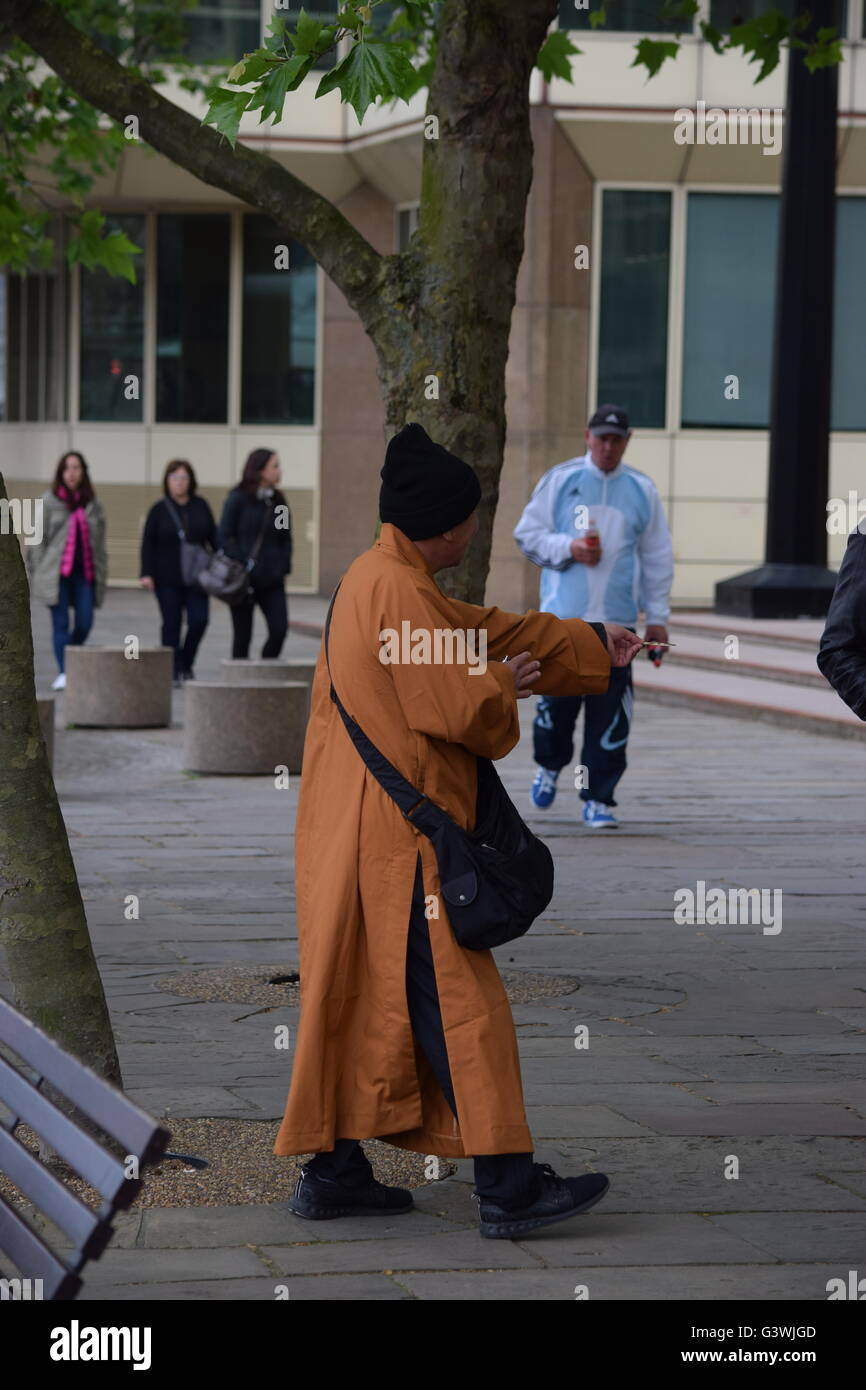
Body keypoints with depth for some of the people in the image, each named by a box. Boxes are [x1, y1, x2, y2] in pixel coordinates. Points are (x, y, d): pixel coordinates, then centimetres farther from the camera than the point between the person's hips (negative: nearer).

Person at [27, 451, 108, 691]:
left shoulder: (93, 504, 11)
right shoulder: (48, 501, 2)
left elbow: (99, 541, 15)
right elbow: (37, 539, 1)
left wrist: (101, 572, 10)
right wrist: (38, 571, -4)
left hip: (84, 572, 3)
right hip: (57, 572, -3)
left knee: (85, 623, -2)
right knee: (60, 624, -5)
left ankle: (69, 663, 20)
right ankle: (63, 673, -5)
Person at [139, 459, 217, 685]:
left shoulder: (200, 506, 7)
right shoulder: (159, 509, -1)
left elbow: (214, 537, 11)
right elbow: (148, 543, -2)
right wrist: (147, 573, -9)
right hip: (167, 579, -2)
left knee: (199, 620, -7)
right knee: (171, 624, 0)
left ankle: (186, 664, 14)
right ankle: (174, 672, 6)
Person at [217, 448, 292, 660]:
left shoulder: (278, 500, 11)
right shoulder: (238, 498, -5)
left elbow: (286, 539, 16)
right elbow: (224, 537, -6)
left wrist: (283, 567, 2)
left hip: (272, 579, 4)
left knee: (280, 629, -9)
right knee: (243, 635, 2)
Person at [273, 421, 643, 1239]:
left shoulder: (376, 581, 15)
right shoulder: (398, 592, -18)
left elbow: (489, 629, 26)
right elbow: (462, 707, -21)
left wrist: (594, 645, 31)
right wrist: (503, 684, 1)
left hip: (359, 835, 10)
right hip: (395, 837, -10)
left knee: (361, 1002, 14)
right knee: (457, 1000, -7)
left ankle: (332, 1173, 18)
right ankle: (506, 1186, -5)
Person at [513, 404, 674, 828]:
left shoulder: (642, 490, 9)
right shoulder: (560, 480, 5)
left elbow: (657, 557, 13)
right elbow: (527, 534, 7)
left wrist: (658, 617, 10)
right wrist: (568, 548, -11)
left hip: (617, 619, 1)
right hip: (563, 616, -1)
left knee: (609, 715, -3)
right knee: (557, 699, 0)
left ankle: (597, 800, 5)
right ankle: (549, 766, 29)